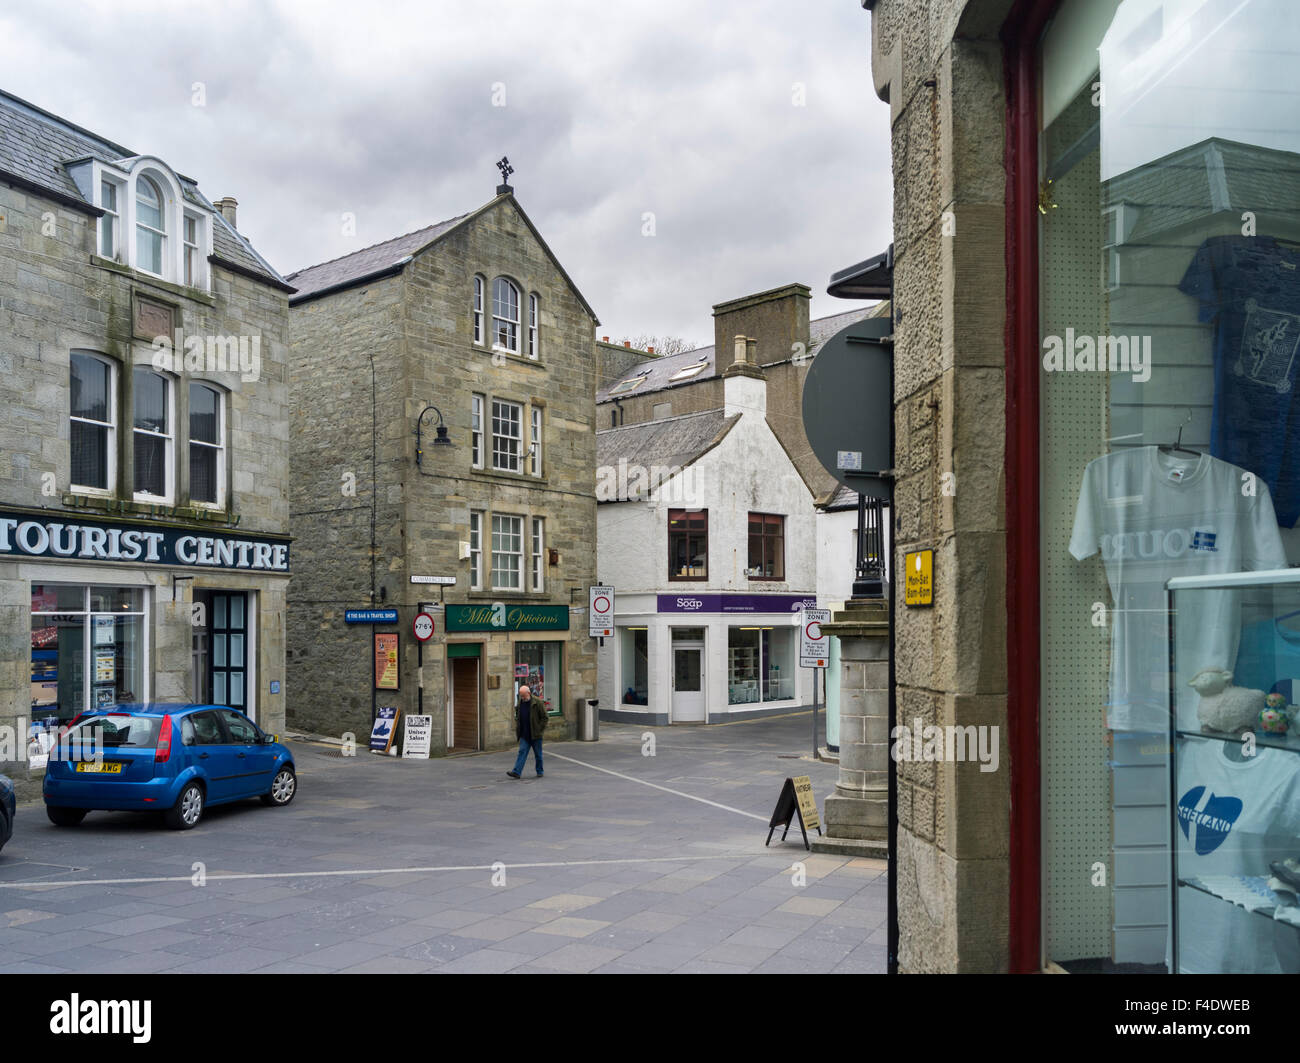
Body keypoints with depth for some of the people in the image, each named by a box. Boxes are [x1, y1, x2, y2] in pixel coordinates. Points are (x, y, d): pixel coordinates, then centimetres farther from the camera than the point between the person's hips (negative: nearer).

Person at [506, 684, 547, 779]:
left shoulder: (537, 702, -9)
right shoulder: (519, 703, 7)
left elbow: (544, 717, -6)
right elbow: (517, 717, 21)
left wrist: (540, 729, -10)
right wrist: (517, 728, 10)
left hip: (535, 735, -4)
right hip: (524, 735, 4)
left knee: (538, 754, 6)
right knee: (522, 752, -3)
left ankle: (539, 772, 19)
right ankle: (516, 772, -9)